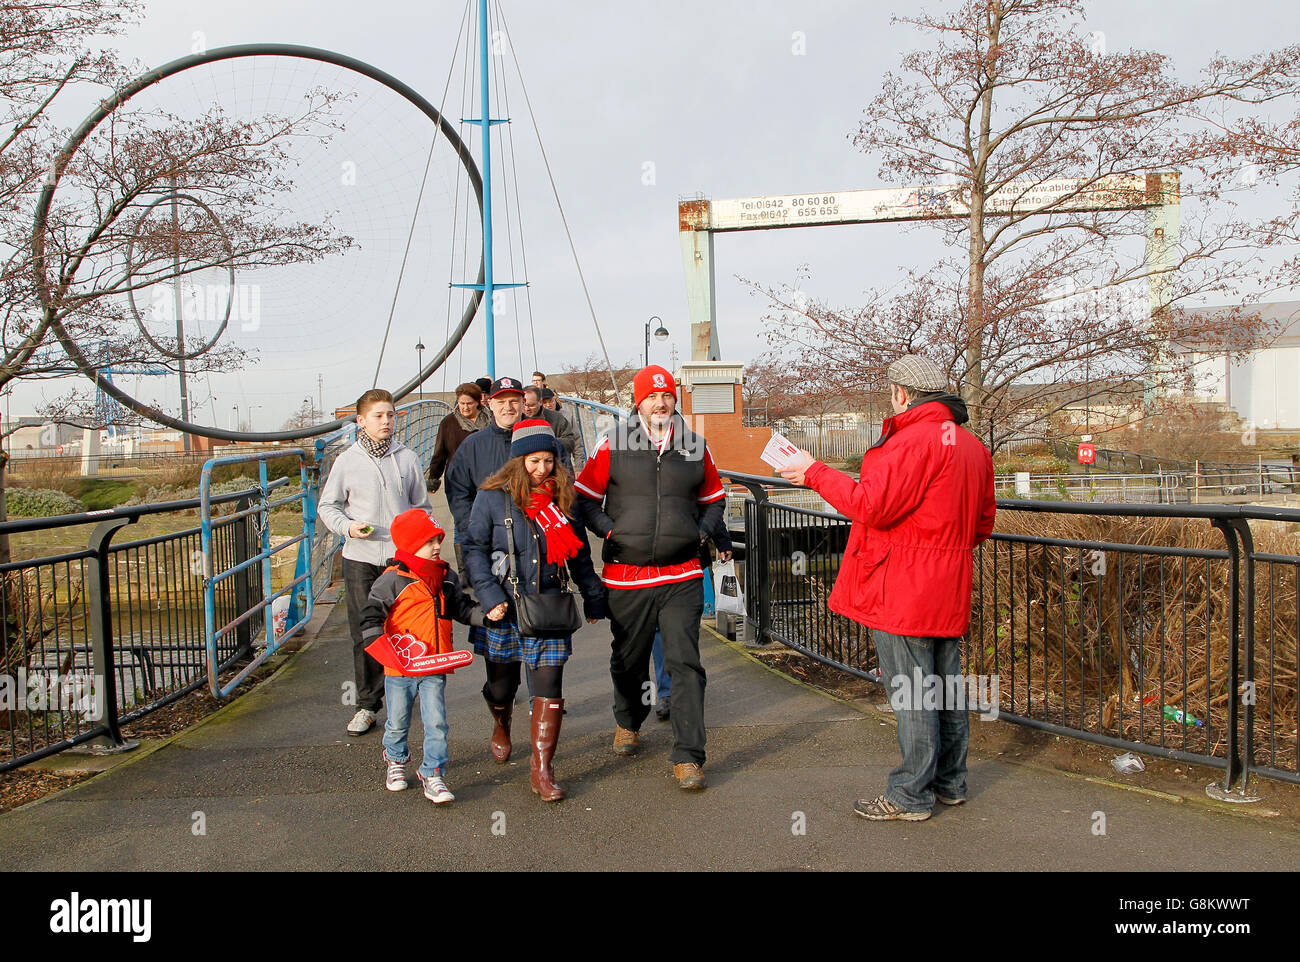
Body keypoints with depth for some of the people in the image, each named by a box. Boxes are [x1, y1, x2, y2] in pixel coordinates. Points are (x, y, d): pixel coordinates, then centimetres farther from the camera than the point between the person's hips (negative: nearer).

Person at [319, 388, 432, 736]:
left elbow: (421, 507, 13)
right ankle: (367, 704, 13)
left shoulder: (407, 458, 6)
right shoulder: (347, 461, 2)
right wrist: (348, 526, -10)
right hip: (361, 559, -1)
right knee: (364, 633, 2)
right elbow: (328, 506, 8)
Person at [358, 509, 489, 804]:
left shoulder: (446, 577, 8)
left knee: (436, 722, -4)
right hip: (399, 668, -3)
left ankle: (433, 774, 7)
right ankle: (395, 761, 41)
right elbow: (372, 615, -9)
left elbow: (462, 608, 16)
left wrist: (485, 614, -1)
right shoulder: (392, 580, -9)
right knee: (398, 722, 14)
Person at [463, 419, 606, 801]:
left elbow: (579, 553, 15)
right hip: (504, 610, -1)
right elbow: (474, 549, -4)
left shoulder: (562, 498, 6)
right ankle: (501, 728, 48)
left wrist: (593, 597, 16)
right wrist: (489, 595, -14)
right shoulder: (493, 497, -4)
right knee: (501, 683, 14)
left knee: (550, 687, -5)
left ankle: (542, 768, 4)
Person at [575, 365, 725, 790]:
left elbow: (714, 498, 20)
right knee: (628, 660, 16)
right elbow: (585, 497, 6)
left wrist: (701, 532, 4)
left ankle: (688, 757, -1)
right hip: (626, 576, 0)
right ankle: (628, 723, 44)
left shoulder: (695, 447, 6)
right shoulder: (613, 444, 0)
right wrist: (610, 530, -7)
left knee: (685, 663, -6)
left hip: (682, 577, 0)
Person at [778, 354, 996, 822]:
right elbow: (983, 523, 18)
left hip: (903, 593, -9)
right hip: (949, 593, 9)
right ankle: (949, 782, 28)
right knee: (946, 685, 16)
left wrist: (816, 473, -13)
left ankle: (911, 794, 7)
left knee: (910, 691, -1)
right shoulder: (972, 445, 13)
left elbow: (873, 505, -22)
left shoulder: (914, 440, -18)